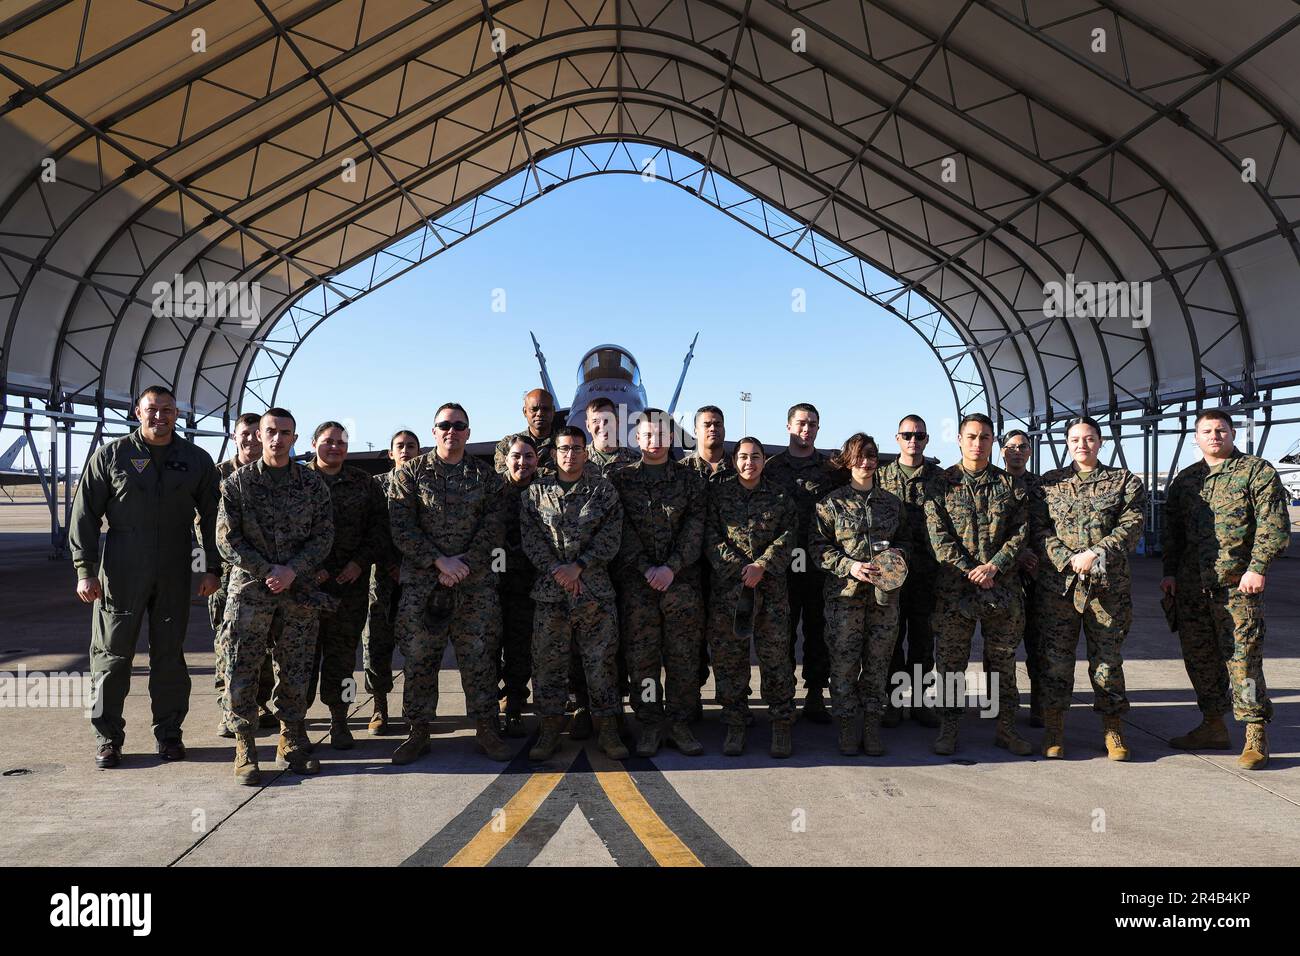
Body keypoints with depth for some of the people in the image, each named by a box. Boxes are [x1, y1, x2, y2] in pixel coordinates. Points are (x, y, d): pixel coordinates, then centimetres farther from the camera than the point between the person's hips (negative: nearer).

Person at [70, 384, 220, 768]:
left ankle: (168, 733, 20)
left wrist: (211, 568, 3)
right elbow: (84, 514, 1)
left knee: (169, 657, 8)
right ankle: (107, 737, 17)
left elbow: (211, 516, 9)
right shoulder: (110, 456, 1)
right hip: (120, 574, -1)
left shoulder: (197, 460, 6)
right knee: (112, 655, 4)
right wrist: (84, 569, -5)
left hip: (174, 576, 1)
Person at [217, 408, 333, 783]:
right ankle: (244, 748, 11)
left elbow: (323, 536, 2)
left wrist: (291, 571, -11)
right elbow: (227, 540, -2)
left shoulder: (312, 483, 5)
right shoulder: (238, 482, 2)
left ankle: (291, 743, 20)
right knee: (242, 670, 0)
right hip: (249, 588, -1)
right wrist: (266, 572, -11)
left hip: (299, 591, 1)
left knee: (295, 671, 7)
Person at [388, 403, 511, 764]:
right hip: (421, 582, 0)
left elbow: (494, 530, 1)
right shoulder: (411, 473, 6)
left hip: (476, 583, 1)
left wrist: (464, 565, -12)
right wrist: (440, 561, -13)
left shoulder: (486, 477, 9)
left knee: (480, 659, 4)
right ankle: (418, 731, 19)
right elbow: (401, 527, -4)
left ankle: (486, 730, 15)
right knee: (419, 659, 5)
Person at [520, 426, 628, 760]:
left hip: (595, 591, -1)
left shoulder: (604, 490, 6)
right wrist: (557, 570, -11)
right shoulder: (536, 491, 8)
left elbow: (611, 537, -2)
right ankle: (551, 727, 19)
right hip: (549, 591, 1)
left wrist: (578, 566, -12)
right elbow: (530, 537, 0)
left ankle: (606, 728, 14)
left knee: (601, 659, 3)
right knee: (548, 661, 5)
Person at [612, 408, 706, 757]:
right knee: (641, 657, 3)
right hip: (637, 581, 0)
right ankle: (650, 725, 15)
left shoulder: (690, 479, 8)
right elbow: (623, 531, -1)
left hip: (681, 579, 1)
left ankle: (679, 723, 16)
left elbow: (694, 528, 0)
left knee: (683, 656, 3)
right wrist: (646, 568, -13)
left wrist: (671, 567, -13)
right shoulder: (621, 479, 7)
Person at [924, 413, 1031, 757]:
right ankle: (949, 729, 15)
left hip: (1003, 586, 2)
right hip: (954, 589, -1)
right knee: (951, 662, 4)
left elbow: (1020, 532, 1)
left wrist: (993, 566, -12)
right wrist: (969, 572, -14)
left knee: (1003, 661, 10)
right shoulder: (941, 485, 3)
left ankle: (1006, 728, 22)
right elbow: (938, 536, -5)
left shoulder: (1011, 485, 8)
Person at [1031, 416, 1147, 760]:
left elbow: (1131, 526, -3)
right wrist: (1069, 561, -14)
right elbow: (1040, 530, 1)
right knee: (1054, 657, 2)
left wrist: (1095, 554, -16)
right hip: (1057, 584, 0)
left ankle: (1113, 731, 18)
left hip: (1109, 586, 0)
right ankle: (1054, 730, 12)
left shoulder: (1126, 481, 10)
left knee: (1108, 657, 5)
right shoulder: (1046, 484, 10)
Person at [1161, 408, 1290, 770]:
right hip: (1191, 584, 6)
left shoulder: (1257, 471, 1)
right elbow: (1171, 530, 19)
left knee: (1242, 657, -5)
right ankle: (1213, 726, 23)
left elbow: (1274, 524, -6)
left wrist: (1258, 567, -14)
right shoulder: (1185, 480, 16)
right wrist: (1170, 572, 11)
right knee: (1199, 656, 11)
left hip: (1237, 583, -6)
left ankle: (1256, 736, 5)